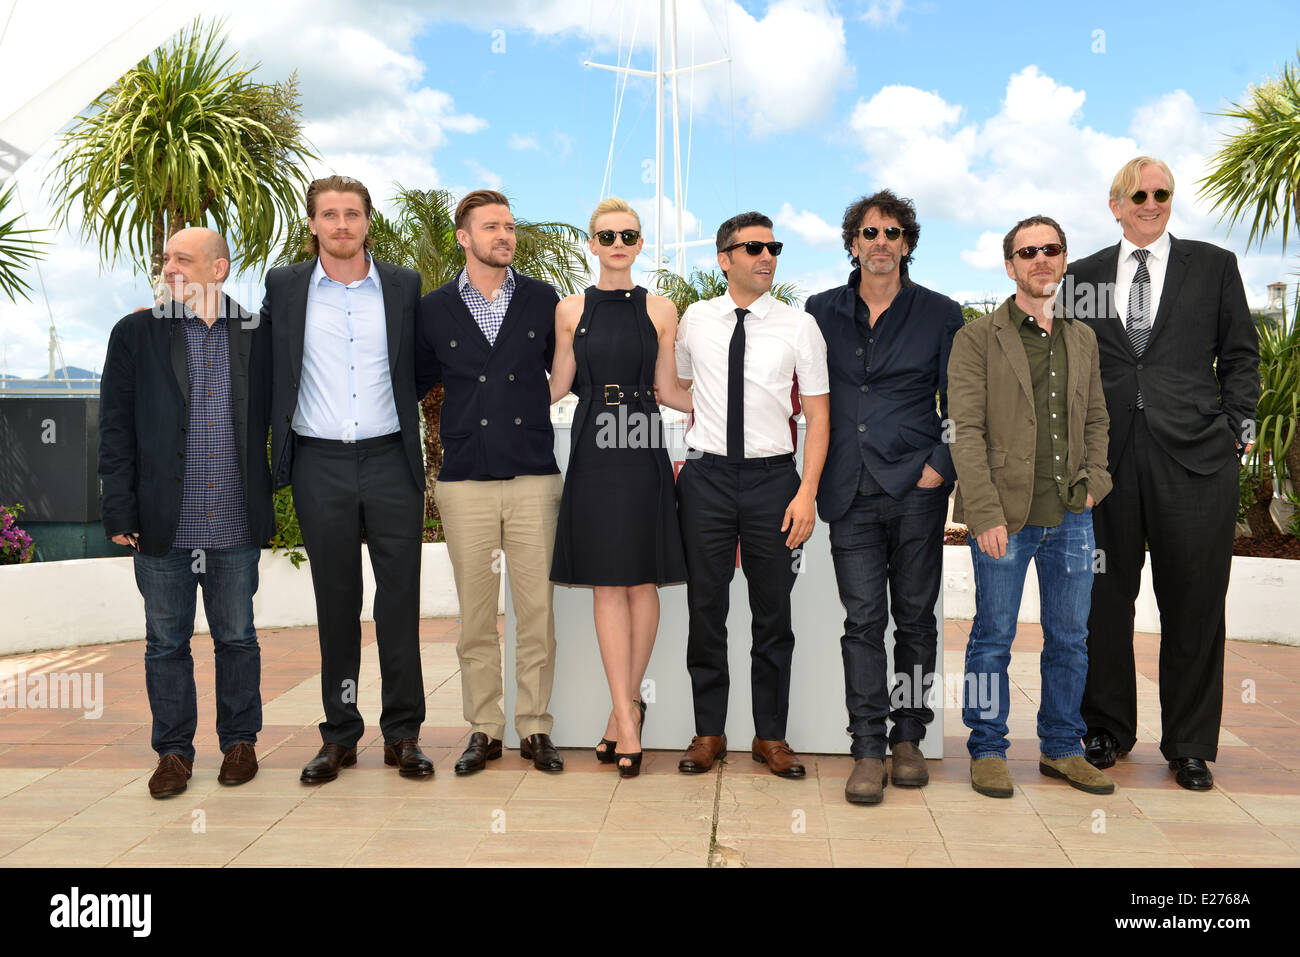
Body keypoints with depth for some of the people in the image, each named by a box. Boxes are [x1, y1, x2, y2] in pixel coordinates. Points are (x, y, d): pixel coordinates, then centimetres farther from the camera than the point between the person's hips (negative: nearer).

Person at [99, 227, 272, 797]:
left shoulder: (256, 337, 4)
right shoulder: (136, 334, 3)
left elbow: (271, 421, 10)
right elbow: (116, 429, 2)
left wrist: (267, 499, 4)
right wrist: (120, 512, -3)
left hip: (235, 526, 0)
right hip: (163, 527, 0)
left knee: (237, 637, 11)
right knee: (166, 642, 9)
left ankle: (239, 742, 26)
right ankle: (173, 751, 23)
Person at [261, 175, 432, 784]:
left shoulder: (404, 286, 7)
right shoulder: (284, 287, 7)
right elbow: (263, 368, 13)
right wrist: (277, 444, 6)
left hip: (390, 460, 0)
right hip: (320, 465, 0)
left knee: (400, 599, 1)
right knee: (336, 602, 7)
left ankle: (402, 733, 13)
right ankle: (339, 736, 18)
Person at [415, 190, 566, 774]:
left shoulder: (543, 300, 8)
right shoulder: (434, 310, 9)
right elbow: (414, 381, 17)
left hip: (534, 478, 0)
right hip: (465, 482, 0)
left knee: (537, 611, 1)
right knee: (475, 615, 5)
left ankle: (535, 727, 14)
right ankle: (484, 730, 17)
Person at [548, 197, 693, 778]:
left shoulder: (660, 310, 8)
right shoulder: (570, 311, 9)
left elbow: (667, 390, 9)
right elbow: (555, 386, 11)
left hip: (643, 452, 0)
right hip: (594, 452, 0)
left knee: (641, 581, 2)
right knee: (608, 584, -1)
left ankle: (625, 705, 17)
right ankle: (628, 713, 4)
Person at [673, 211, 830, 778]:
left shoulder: (799, 326, 1)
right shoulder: (695, 320, 6)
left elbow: (818, 416, 0)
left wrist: (807, 492, -9)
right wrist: (702, 437, 12)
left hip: (773, 475, -1)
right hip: (706, 476, 1)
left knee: (774, 612, 6)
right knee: (706, 608, 6)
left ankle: (771, 736, 19)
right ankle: (708, 733, 19)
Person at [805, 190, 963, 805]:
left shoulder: (939, 314, 7)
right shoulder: (821, 312, 11)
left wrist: (942, 465, -4)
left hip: (916, 486, 0)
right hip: (851, 492, 1)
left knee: (915, 617, 6)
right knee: (863, 619, -2)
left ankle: (908, 738, 19)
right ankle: (869, 750, 3)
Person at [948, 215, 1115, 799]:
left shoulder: (1083, 340, 15)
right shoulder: (978, 339, -2)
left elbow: (1096, 421, 22)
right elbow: (967, 432, -9)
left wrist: (1094, 480, 4)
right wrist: (986, 514, -16)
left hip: (1072, 516, 5)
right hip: (1005, 515, -5)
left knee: (1070, 638, 11)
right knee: (993, 637, 3)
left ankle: (1061, 749, 26)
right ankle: (987, 751, 17)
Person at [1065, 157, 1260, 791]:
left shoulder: (1214, 266, 10)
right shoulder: (1082, 277, 12)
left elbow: (1240, 354, 11)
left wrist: (1238, 427, 1)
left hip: (1195, 455, -1)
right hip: (1106, 456, 1)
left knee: (1193, 605, 4)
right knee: (1104, 600, 7)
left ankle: (1189, 745, 18)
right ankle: (1108, 729, 24)